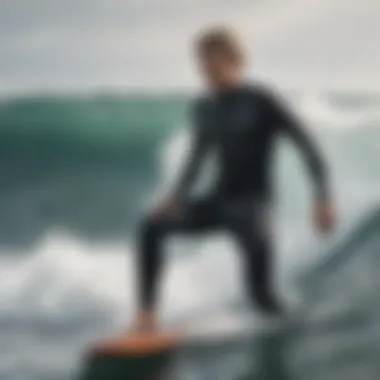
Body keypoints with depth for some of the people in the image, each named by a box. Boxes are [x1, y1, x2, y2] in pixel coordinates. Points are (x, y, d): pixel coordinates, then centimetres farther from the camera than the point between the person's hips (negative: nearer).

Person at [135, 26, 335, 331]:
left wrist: (323, 199, -22)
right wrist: (177, 197, 5)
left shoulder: (262, 101, -10)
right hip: (219, 200, 6)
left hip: (253, 201, -6)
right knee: (151, 226, -14)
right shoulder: (204, 108, 8)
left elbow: (308, 147, -12)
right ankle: (147, 312, -10)